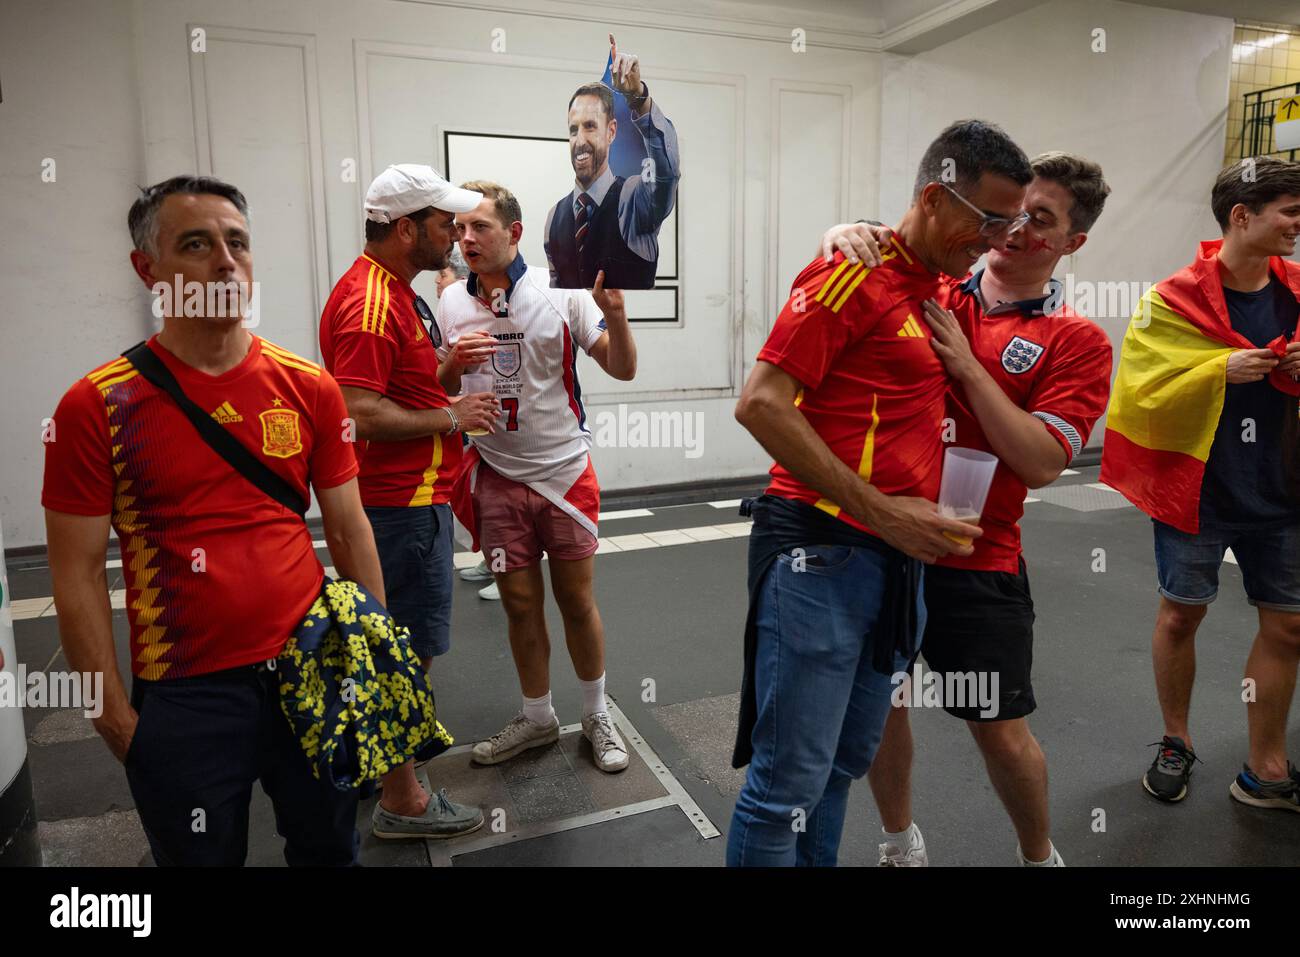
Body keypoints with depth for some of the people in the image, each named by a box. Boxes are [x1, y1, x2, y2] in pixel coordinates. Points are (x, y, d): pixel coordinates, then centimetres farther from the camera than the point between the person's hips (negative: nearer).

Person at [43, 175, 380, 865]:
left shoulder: (309, 387, 0)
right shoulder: (98, 407, -8)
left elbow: (349, 529, 5)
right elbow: (78, 573, -4)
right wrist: (116, 717, -4)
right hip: (184, 700, -2)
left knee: (330, 848, 20)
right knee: (204, 856, 18)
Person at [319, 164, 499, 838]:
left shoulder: (392, 291, 14)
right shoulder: (368, 303, -20)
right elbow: (360, 414, -27)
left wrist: (446, 365, 10)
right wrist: (450, 416, -18)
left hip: (412, 497, 11)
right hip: (403, 503, -11)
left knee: (399, 647, 23)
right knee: (411, 649, 0)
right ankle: (401, 802, 14)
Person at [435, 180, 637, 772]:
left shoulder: (561, 291, -6)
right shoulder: (451, 303, 2)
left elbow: (622, 369, -6)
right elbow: (439, 393, 11)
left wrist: (614, 312, -24)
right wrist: (452, 363, -12)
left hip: (564, 471, -2)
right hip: (496, 478, 2)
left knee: (576, 600, 6)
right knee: (520, 604, 9)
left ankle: (596, 715, 27)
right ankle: (537, 718, 30)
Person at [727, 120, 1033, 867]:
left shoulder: (945, 292, 15)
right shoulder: (854, 273, -9)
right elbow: (760, 404, -17)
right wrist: (879, 510, -17)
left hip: (901, 559, 8)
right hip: (822, 552, -8)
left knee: (845, 765, 18)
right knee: (790, 780, -1)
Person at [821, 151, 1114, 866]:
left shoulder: (1077, 341, -3)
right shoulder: (925, 290, 4)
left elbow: (1041, 463, -14)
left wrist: (966, 364, -19)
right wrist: (841, 236, -19)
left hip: (976, 559, -2)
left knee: (1001, 732, 5)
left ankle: (1039, 857, 37)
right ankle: (901, 843, 40)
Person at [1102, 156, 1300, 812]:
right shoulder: (1176, 300, -12)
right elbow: (1143, 388, -16)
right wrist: (1222, 368, -24)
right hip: (1196, 485, -4)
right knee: (1181, 615, 9)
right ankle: (1176, 744, 32)